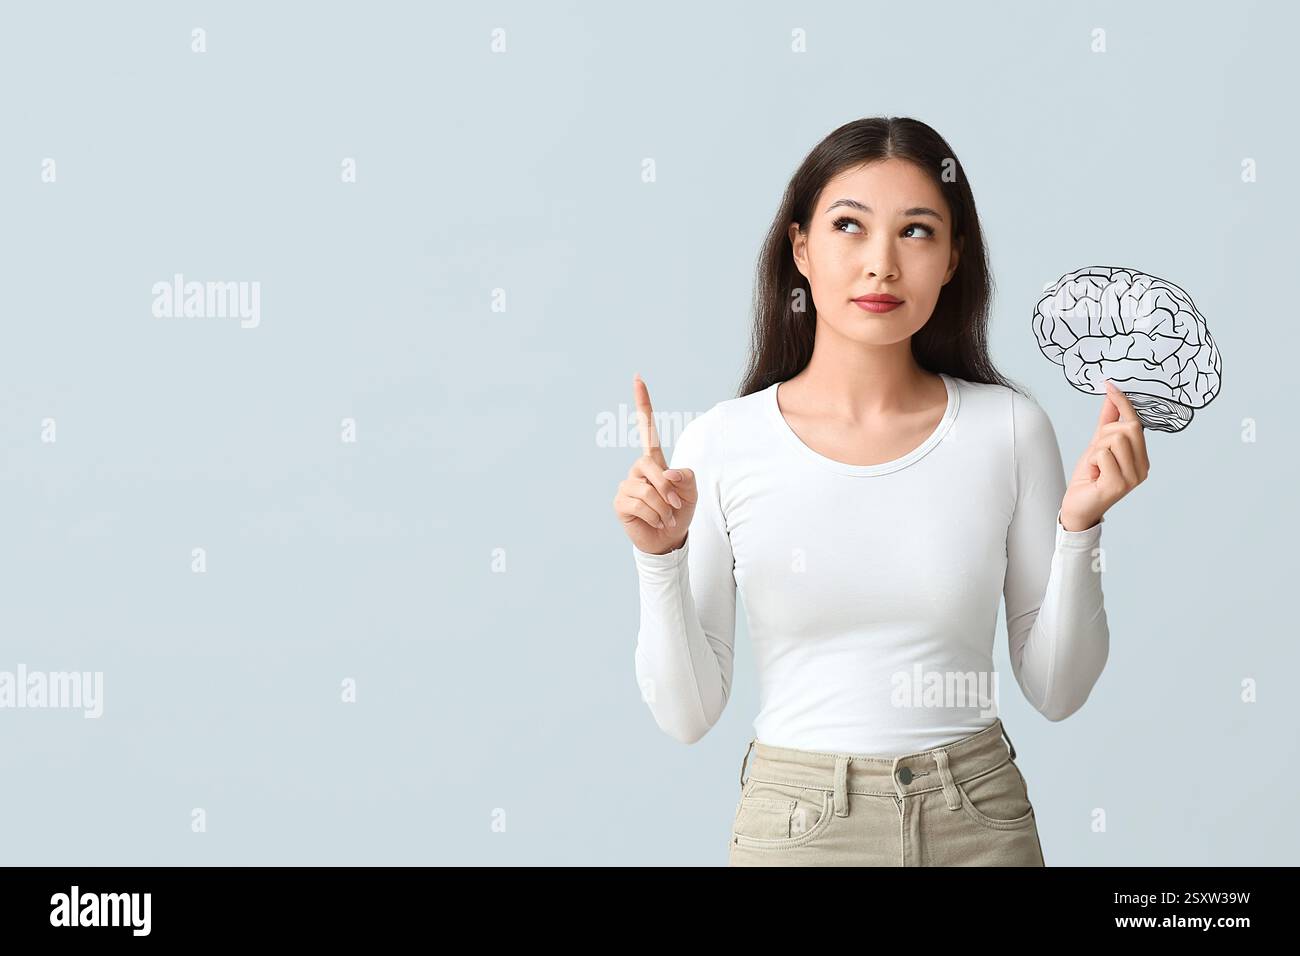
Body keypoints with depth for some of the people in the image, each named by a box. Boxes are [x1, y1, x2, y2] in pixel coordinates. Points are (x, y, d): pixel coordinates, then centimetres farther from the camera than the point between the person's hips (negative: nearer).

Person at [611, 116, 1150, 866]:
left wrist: (1080, 525, -13)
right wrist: (660, 560, -18)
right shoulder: (721, 443, -8)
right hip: (793, 823, 0)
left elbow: (1057, 692, -1)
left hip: (981, 821, 1)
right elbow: (688, 716, -5)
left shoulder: (1010, 428, -6)